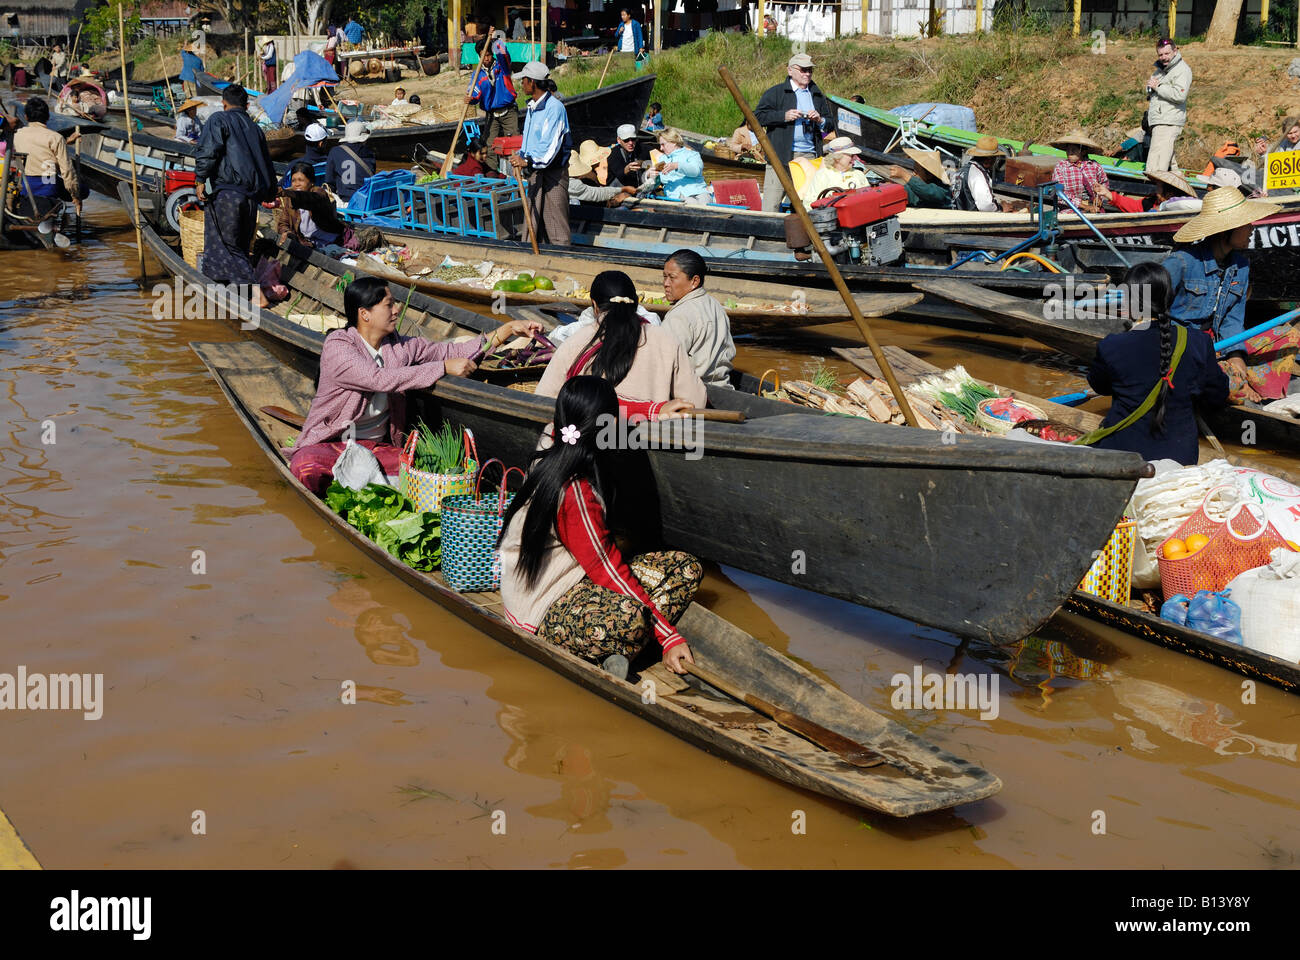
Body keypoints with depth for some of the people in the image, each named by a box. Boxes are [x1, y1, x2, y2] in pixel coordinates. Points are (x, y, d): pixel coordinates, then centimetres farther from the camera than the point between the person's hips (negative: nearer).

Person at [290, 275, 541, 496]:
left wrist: (508, 330, 0)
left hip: (379, 446, 5)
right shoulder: (336, 347, -15)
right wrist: (444, 367, -27)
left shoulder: (399, 345, 5)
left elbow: (452, 351, 8)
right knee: (306, 466, -39)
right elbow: (381, 378, -28)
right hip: (330, 443, -5)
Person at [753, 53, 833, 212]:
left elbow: (830, 124, 23)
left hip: (809, 156, 4)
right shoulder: (776, 93, 4)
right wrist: (784, 116, -13)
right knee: (772, 202, -9)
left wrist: (820, 120, 1)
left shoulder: (817, 95, 19)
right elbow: (758, 116, -3)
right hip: (782, 155, -4)